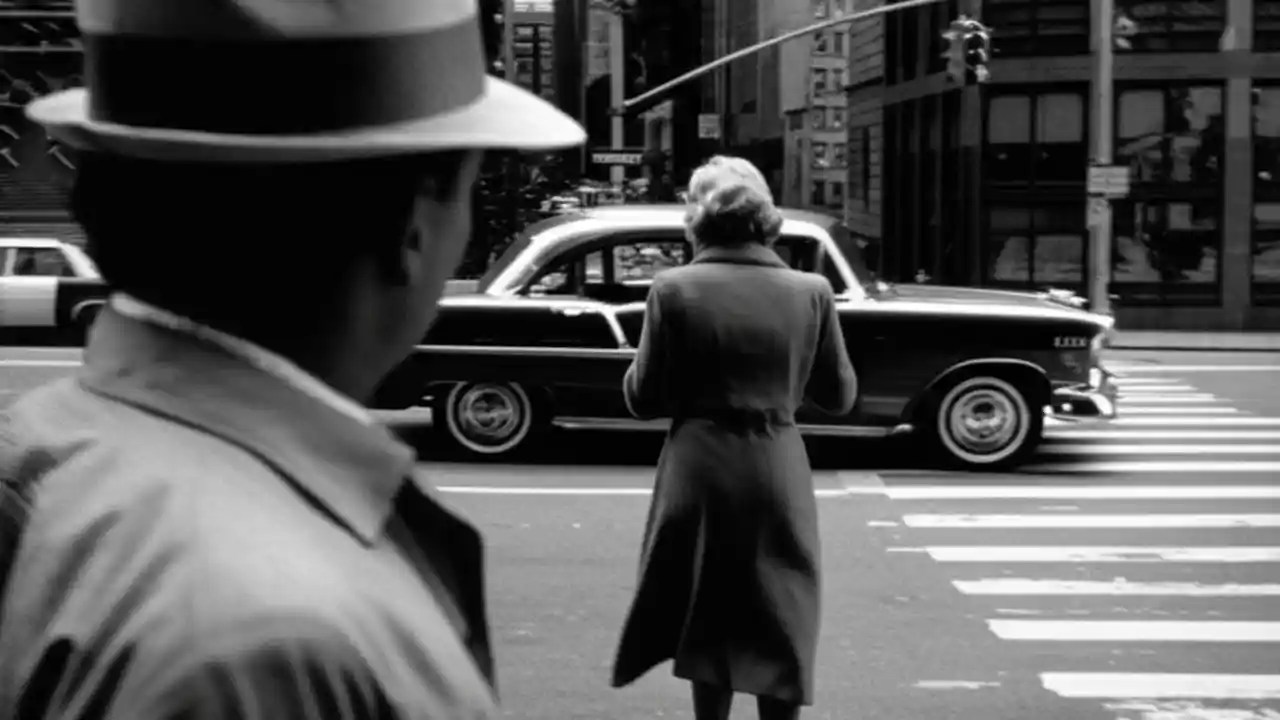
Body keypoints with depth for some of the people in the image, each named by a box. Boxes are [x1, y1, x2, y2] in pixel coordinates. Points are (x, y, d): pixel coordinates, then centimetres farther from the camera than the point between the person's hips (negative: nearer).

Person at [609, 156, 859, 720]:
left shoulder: (675, 290, -10)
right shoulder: (810, 291, -5)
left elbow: (644, 400, -6)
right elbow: (839, 396, 4)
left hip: (700, 473, -1)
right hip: (778, 476, 1)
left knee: (708, 627, 16)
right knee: (779, 629, 11)